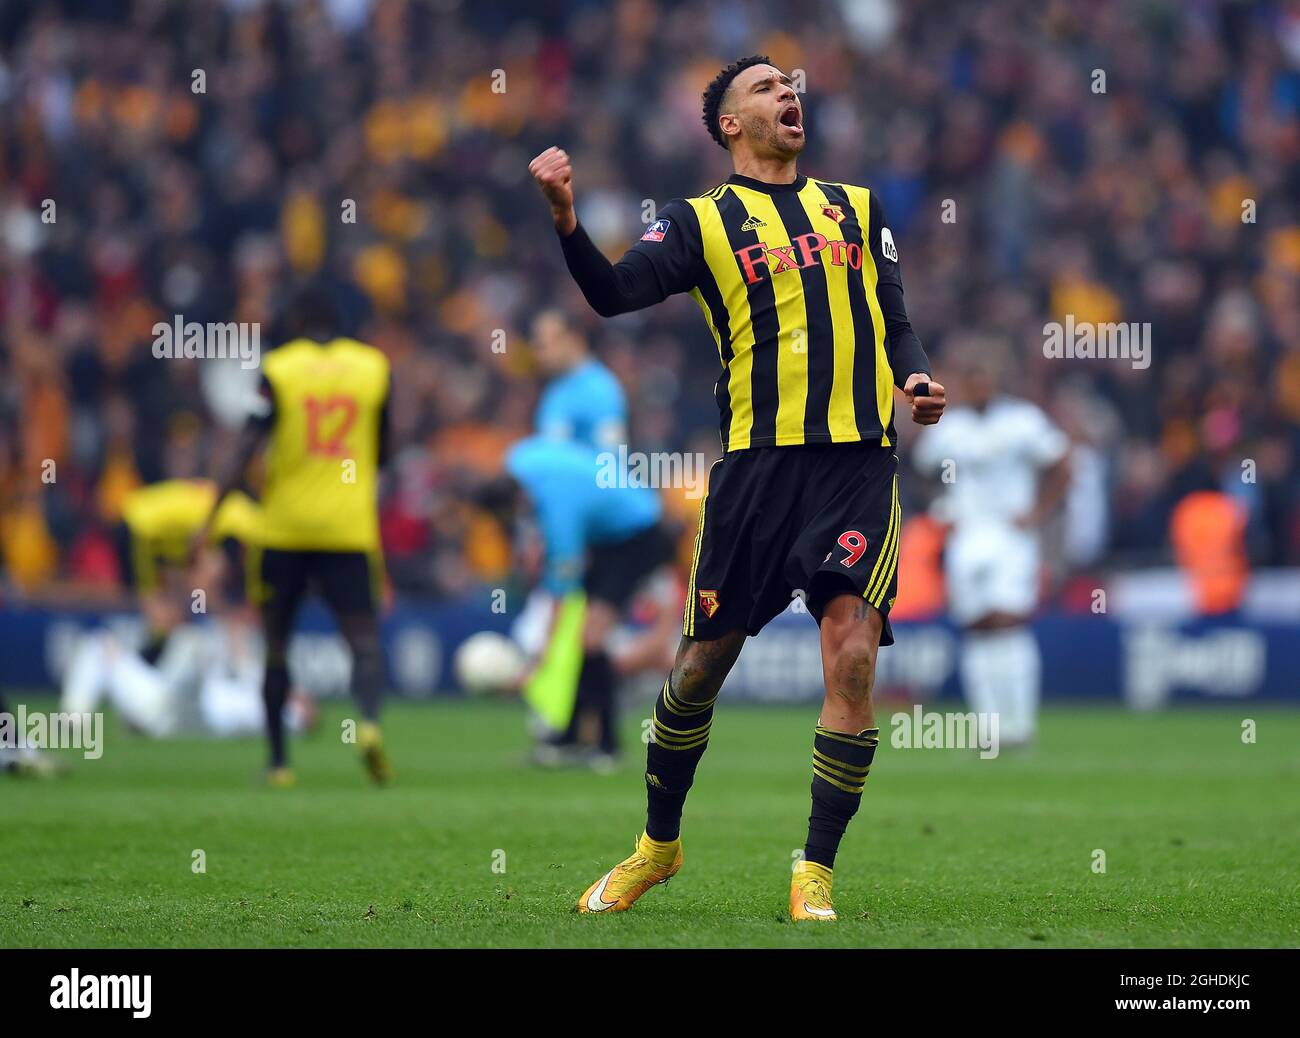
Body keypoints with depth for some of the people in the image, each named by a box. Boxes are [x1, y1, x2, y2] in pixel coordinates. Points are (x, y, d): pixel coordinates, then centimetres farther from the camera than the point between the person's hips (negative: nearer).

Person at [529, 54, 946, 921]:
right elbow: (614, 292, -6)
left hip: (858, 459, 1)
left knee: (852, 655, -13)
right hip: (758, 459, -1)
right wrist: (566, 217, -22)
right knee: (702, 664, 4)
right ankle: (659, 844, 26)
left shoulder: (856, 207, 18)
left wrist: (915, 374, 0)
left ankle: (816, 872, -6)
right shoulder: (702, 221, 8)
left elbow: (896, 321, 21)